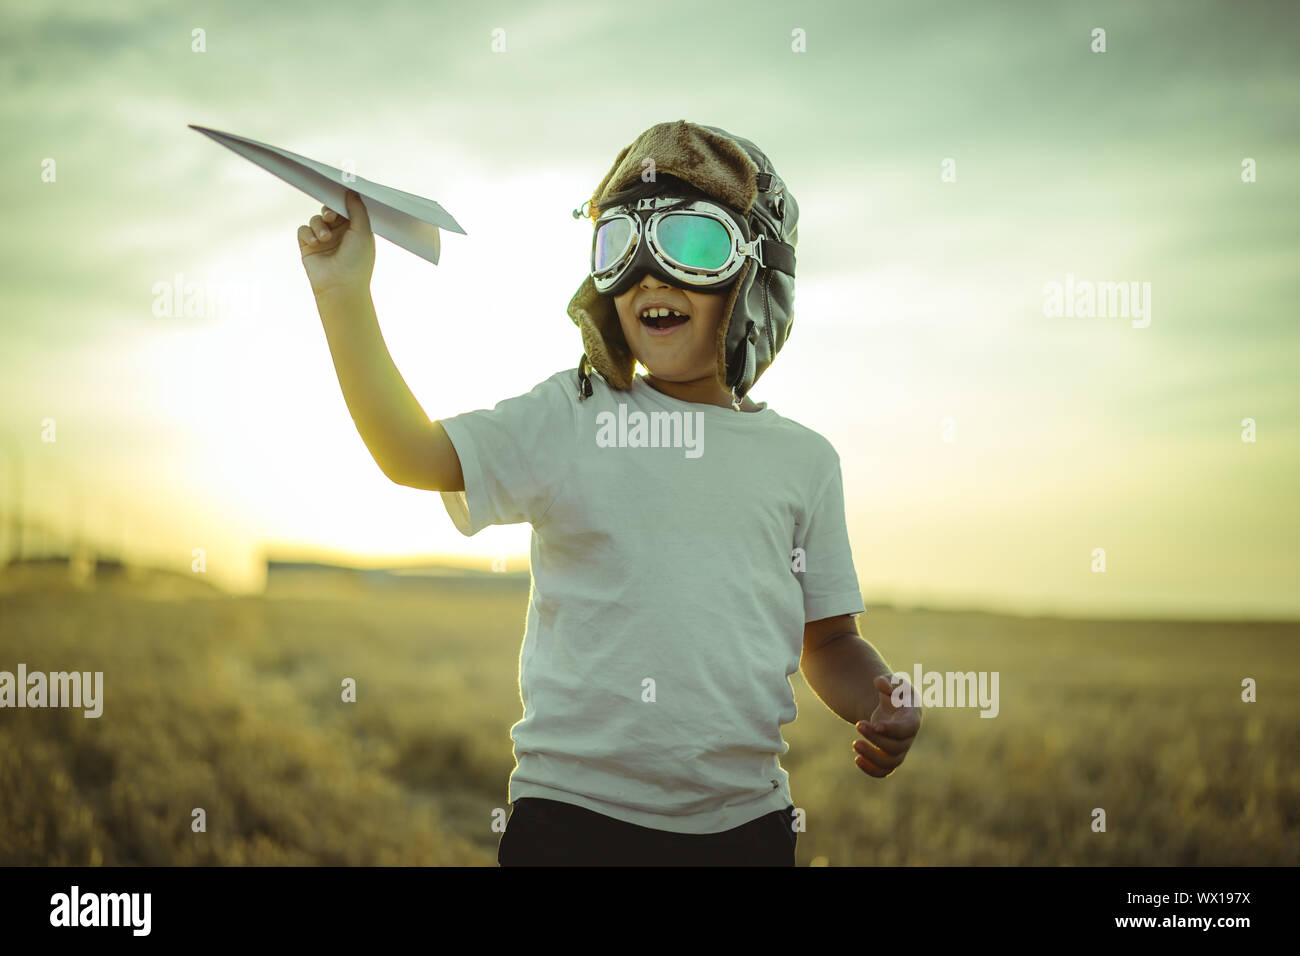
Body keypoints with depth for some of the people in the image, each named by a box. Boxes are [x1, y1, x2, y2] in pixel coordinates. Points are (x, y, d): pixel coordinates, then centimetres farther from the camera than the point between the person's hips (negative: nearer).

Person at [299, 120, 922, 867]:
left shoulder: (803, 460, 9)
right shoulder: (566, 419, 2)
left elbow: (830, 643, 13)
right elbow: (415, 455, -10)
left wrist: (883, 710, -7)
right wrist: (346, 298, -16)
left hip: (746, 821, 3)